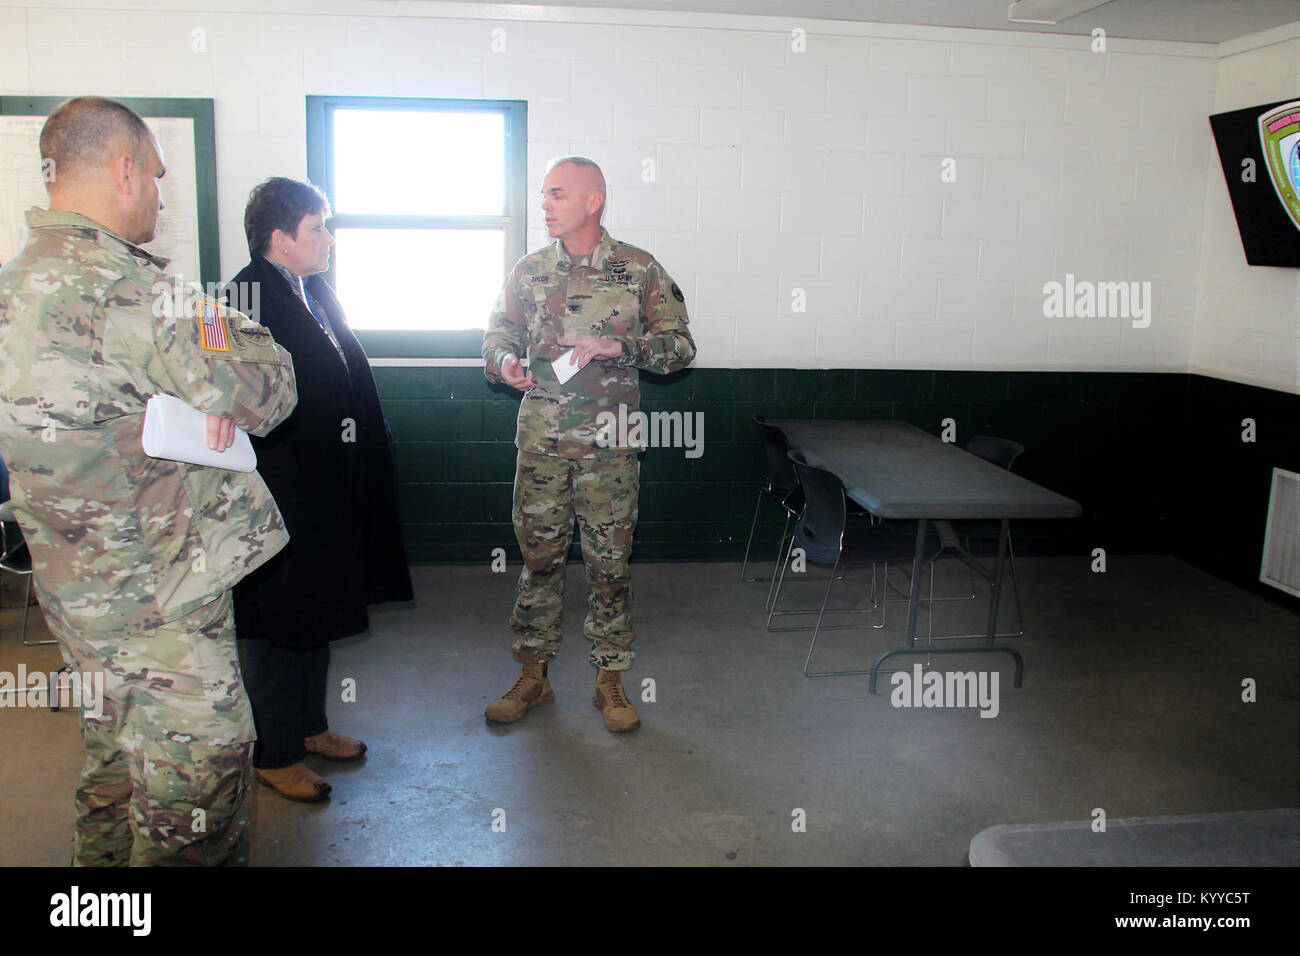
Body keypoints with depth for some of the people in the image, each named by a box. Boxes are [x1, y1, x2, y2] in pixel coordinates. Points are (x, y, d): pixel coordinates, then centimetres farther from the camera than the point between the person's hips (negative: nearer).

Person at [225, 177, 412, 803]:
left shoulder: (314, 290, 11)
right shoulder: (251, 294, -17)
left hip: (326, 487, 10)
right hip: (279, 491, -9)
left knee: (318, 610, 19)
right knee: (277, 621, 4)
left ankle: (308, 726, 36)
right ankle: (273, 755, 19)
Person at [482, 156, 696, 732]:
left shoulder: (639, 270, -1)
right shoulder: (528, 271, 8)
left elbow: (679, 347, -2)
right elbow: (498, 333, 15)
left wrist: (615, 346, -18)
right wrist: (504, 361, -9)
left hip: (609, 445, -2)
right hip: (540, 440, 3)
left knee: (609, 562, 5)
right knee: (539, 556, 9)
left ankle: (610, 680, 19)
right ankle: (533, 675, 24)